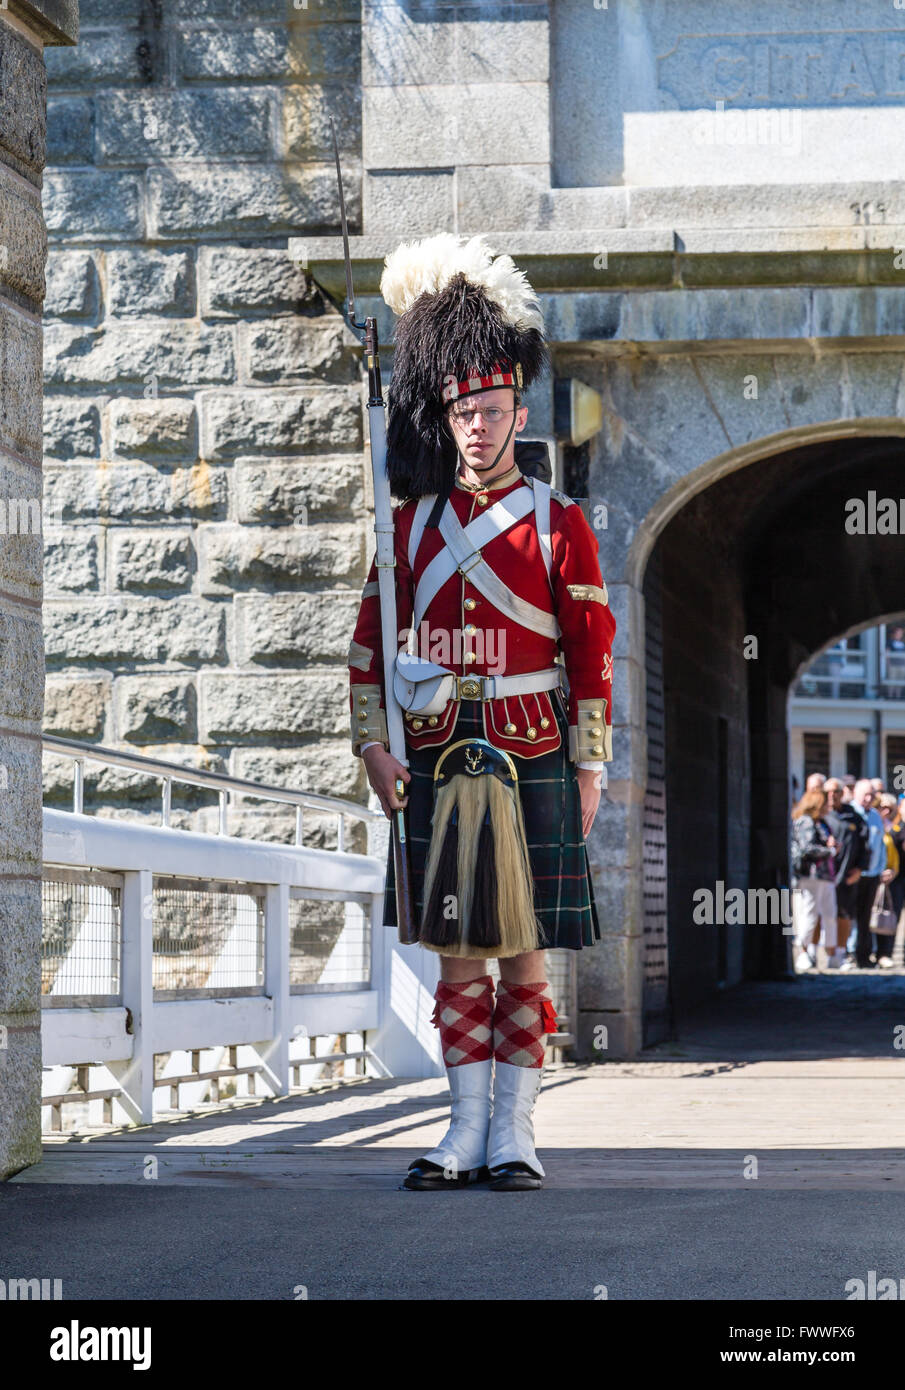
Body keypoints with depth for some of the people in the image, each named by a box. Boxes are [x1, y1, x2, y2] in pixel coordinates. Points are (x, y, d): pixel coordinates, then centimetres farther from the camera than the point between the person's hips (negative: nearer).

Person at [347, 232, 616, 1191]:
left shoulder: (559, 524, 2)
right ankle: (466, 1130, 9)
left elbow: (593, 652, 2)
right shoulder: (413, 523, 9)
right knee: (456, 957, 4)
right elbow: (371, 642, 11)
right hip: (437, 763, 2)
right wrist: (371, 744, 1)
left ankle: (514, 1133, 8)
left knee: (524, 957, 1)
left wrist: (589, 767, -3)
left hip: (531, 762, -2)